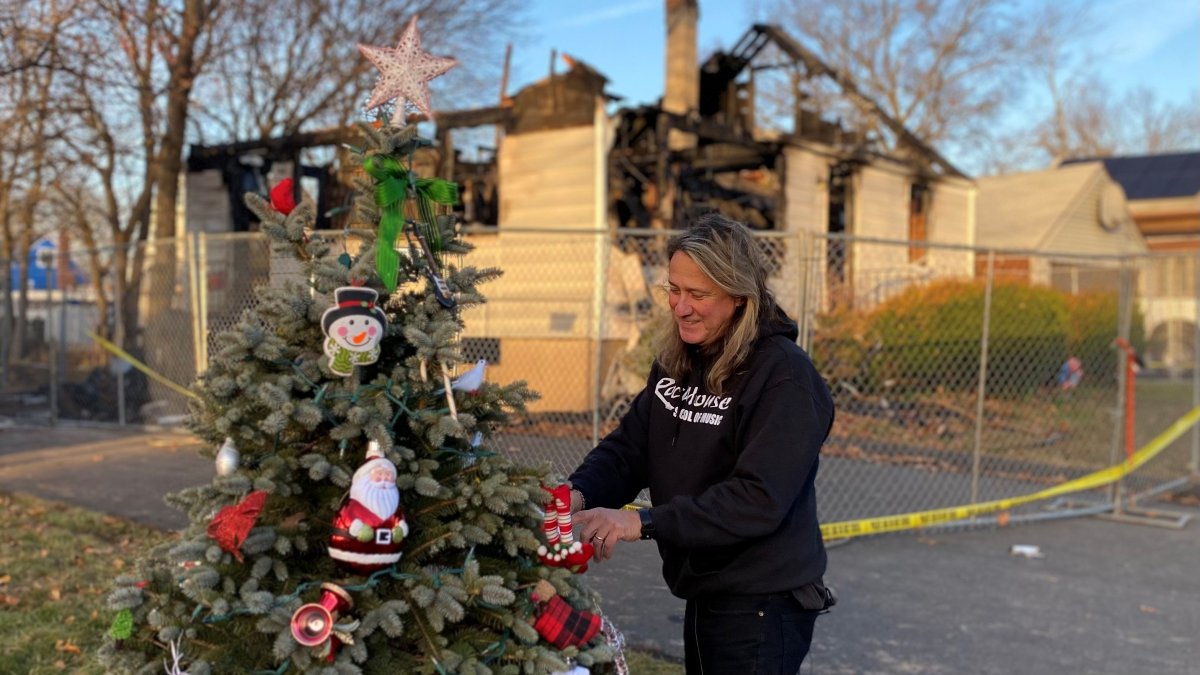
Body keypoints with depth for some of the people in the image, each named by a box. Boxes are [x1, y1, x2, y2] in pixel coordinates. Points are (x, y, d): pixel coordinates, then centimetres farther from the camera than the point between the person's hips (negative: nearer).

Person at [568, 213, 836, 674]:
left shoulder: (784, 376, -20)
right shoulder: (675, 362, 5)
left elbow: (760, 499, -27)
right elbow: (630, 445, 1)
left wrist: (644, 522, -32)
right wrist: (580, 493, -19)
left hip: (763, 606, -7)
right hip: (703, 596, 7)